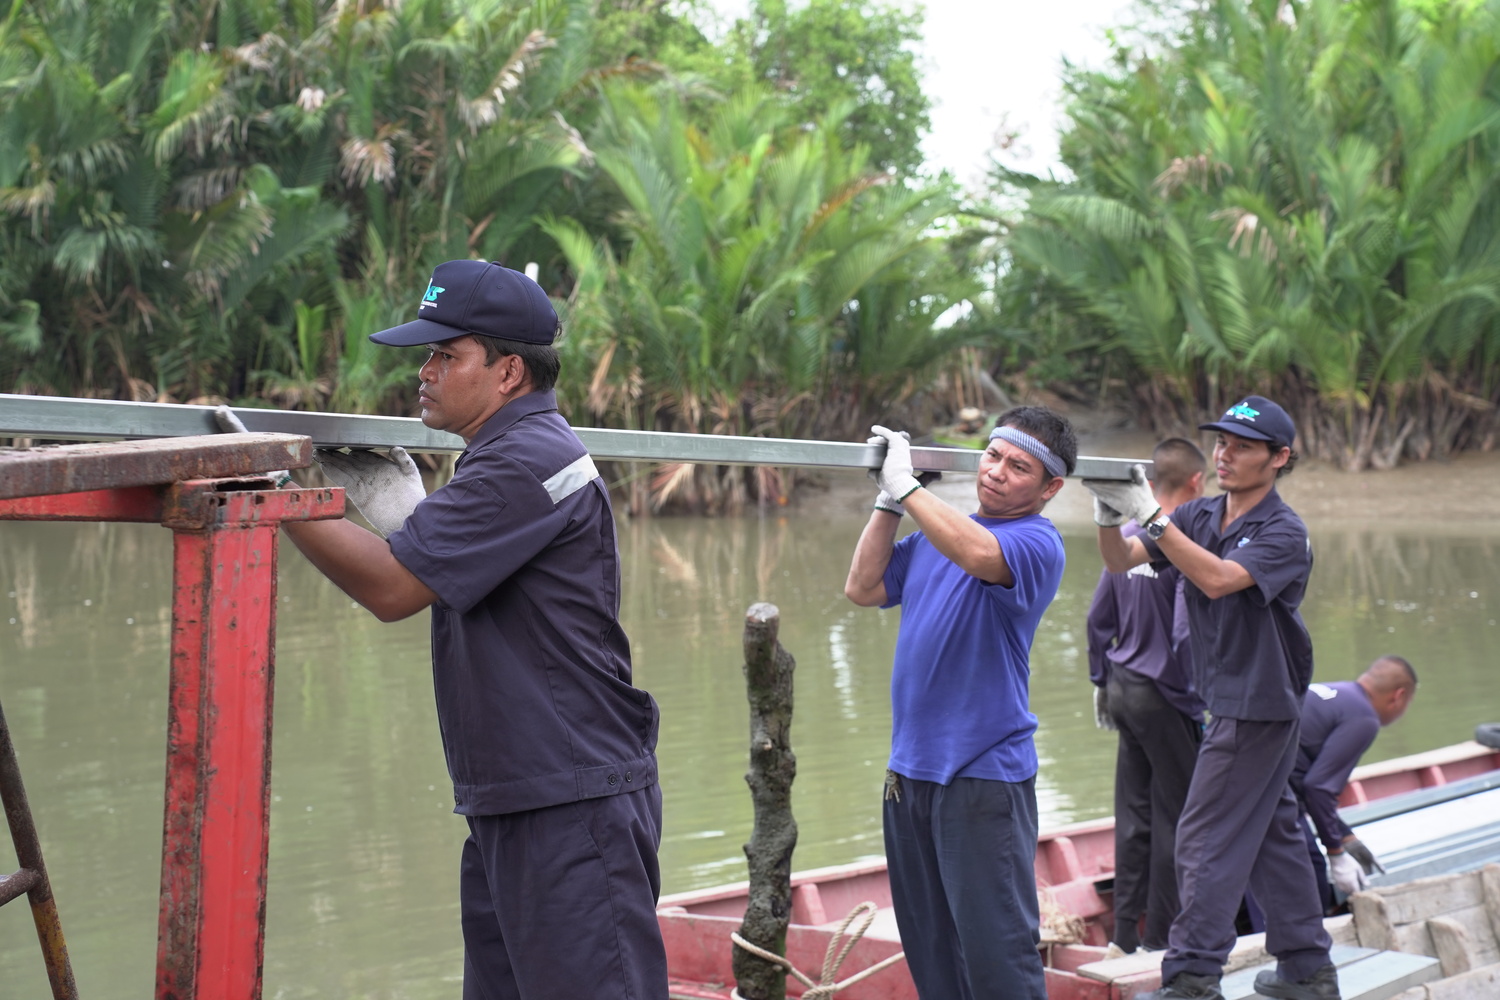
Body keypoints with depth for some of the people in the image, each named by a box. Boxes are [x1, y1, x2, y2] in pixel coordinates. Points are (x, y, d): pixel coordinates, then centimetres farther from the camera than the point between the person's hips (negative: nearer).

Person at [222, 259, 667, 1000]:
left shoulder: (530, 460, -16)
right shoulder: (504, 457, 18)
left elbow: (391, 587, -18)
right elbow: (451, 591, 19)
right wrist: (398, 509, 8)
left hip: (574, 803, -11)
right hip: (509, 801, 11)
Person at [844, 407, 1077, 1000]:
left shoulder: (1036, 542, -11)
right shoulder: (937, 530, 13)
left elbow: (980, 554, -31)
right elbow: (863, 589, 11)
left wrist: (906, 484, -22)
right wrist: (888, 501, 4)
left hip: (984, 773, -8)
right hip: (910, 767, 8)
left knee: (996, 952, -7)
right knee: (929, 946, 15)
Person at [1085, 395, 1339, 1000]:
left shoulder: (1283, 533, -15)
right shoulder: (1200, 516, 5)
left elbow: (1217, 578, -31)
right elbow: (1121, 562, -4)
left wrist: (1149, 515, -36)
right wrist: (1108, 515, -25)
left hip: (1257, 705, -8)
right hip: (1232, 701, 8)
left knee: (1208, 840, -9)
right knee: (1271, 835, 15)